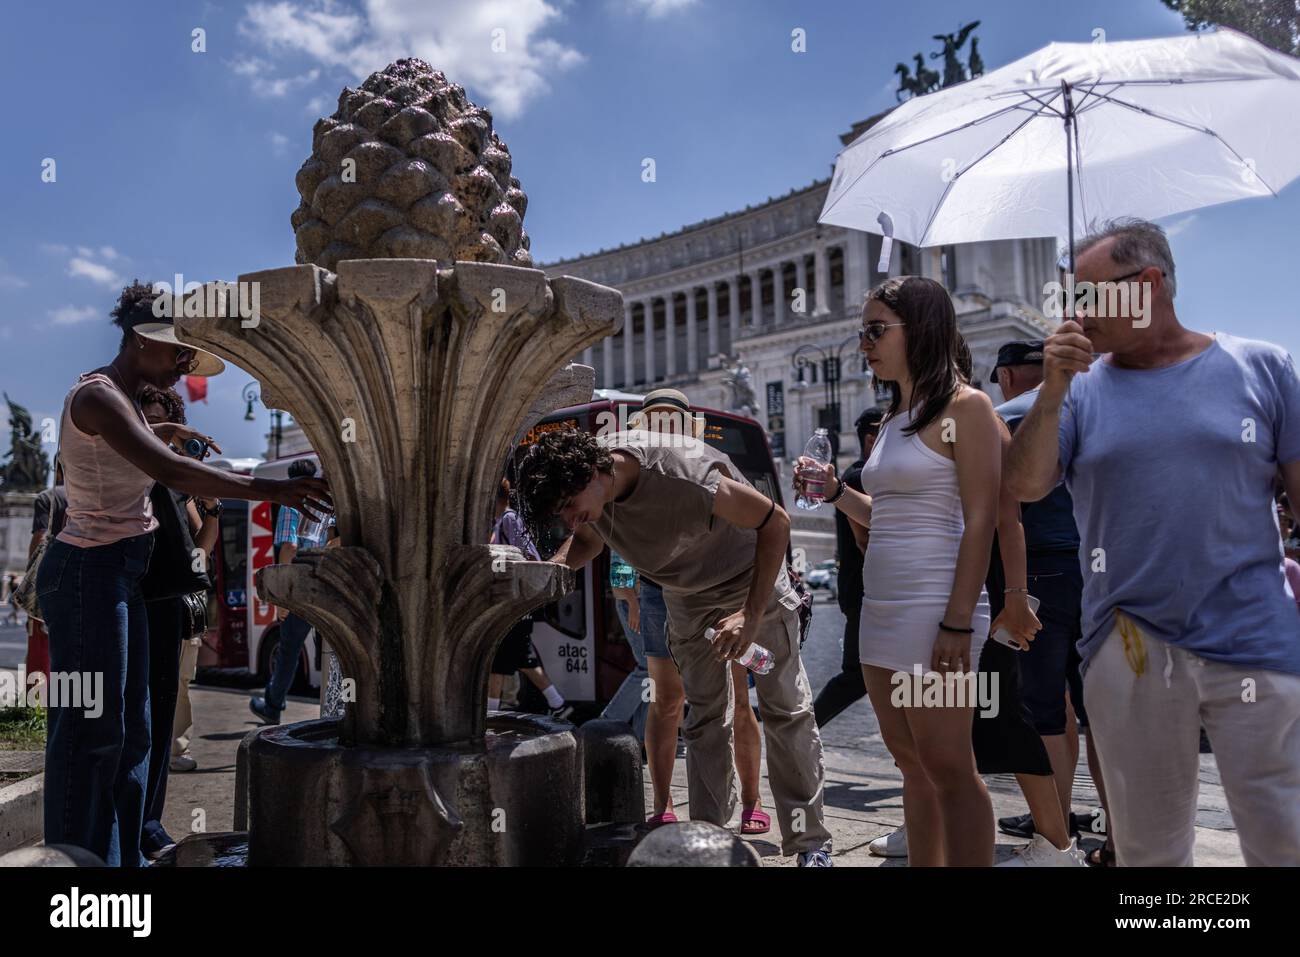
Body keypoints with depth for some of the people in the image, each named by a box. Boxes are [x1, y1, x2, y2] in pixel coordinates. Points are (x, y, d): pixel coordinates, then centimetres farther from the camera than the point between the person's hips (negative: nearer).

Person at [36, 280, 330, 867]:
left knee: (128, 726, 13)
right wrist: (273, 490, -33)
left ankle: (119, 856, 22)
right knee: (91, 728, -5)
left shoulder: (117, 396, 14)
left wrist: (159, 433, 31)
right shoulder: (99, 396, -16)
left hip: (118, 573, 10)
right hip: (90, 571, -10)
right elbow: (171, 472, -31)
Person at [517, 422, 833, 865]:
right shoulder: (584, 482, -18)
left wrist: (752, 616, -29)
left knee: (786, 708, -3)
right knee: (705, 719, 5)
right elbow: (586, 538, 6)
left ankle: (810, 844, 6)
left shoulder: (683, 472, -38)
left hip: (753, 578, -5)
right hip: (687, 594, 5)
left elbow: (775, 521, -26)